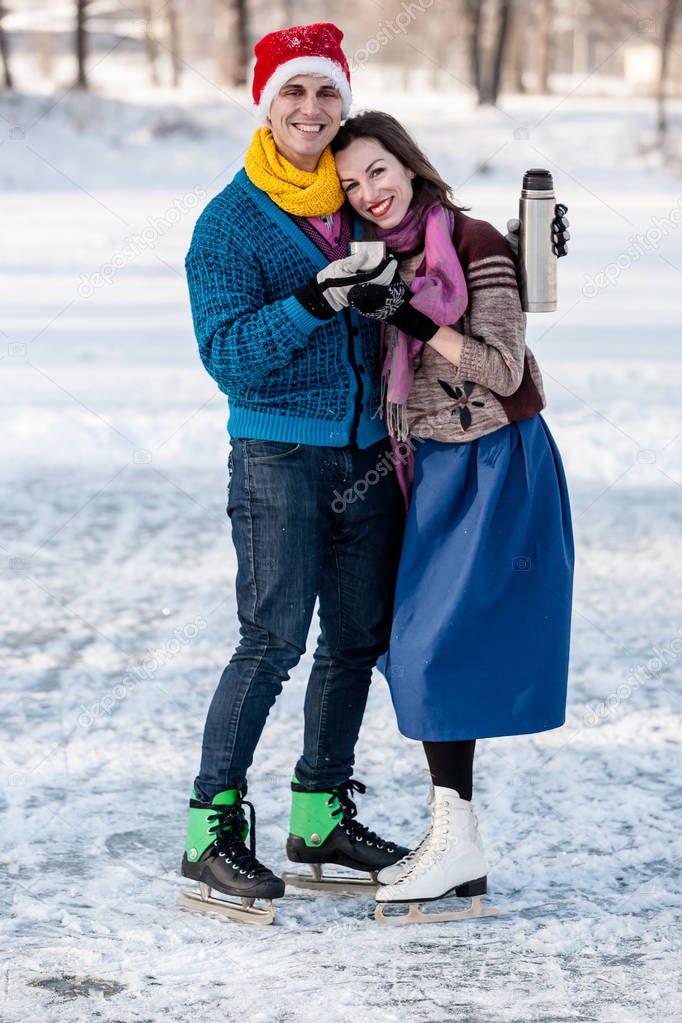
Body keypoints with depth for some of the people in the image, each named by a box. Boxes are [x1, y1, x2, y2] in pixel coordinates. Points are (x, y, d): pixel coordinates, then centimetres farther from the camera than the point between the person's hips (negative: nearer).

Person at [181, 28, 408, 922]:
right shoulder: (230, 222, -7)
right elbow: (228, 353, -15)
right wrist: (315, 300, -29)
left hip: (368, 451, 6)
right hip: (280, 453, -6)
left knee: (359, 638, 9)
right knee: (273, 639, -11)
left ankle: (322, 811, 22)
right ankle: (213, 828, -4)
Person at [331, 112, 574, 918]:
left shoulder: (476, 244, -13)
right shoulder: (384, 254, 8)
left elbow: (503, 371, -18)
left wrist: (412, 320, -23)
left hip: (495, 466, -7)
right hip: (431, 468, 8)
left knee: (438, 644, -10)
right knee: (418, 646, 6)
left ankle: (459, 845, -4)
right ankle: (448, 832, 14)